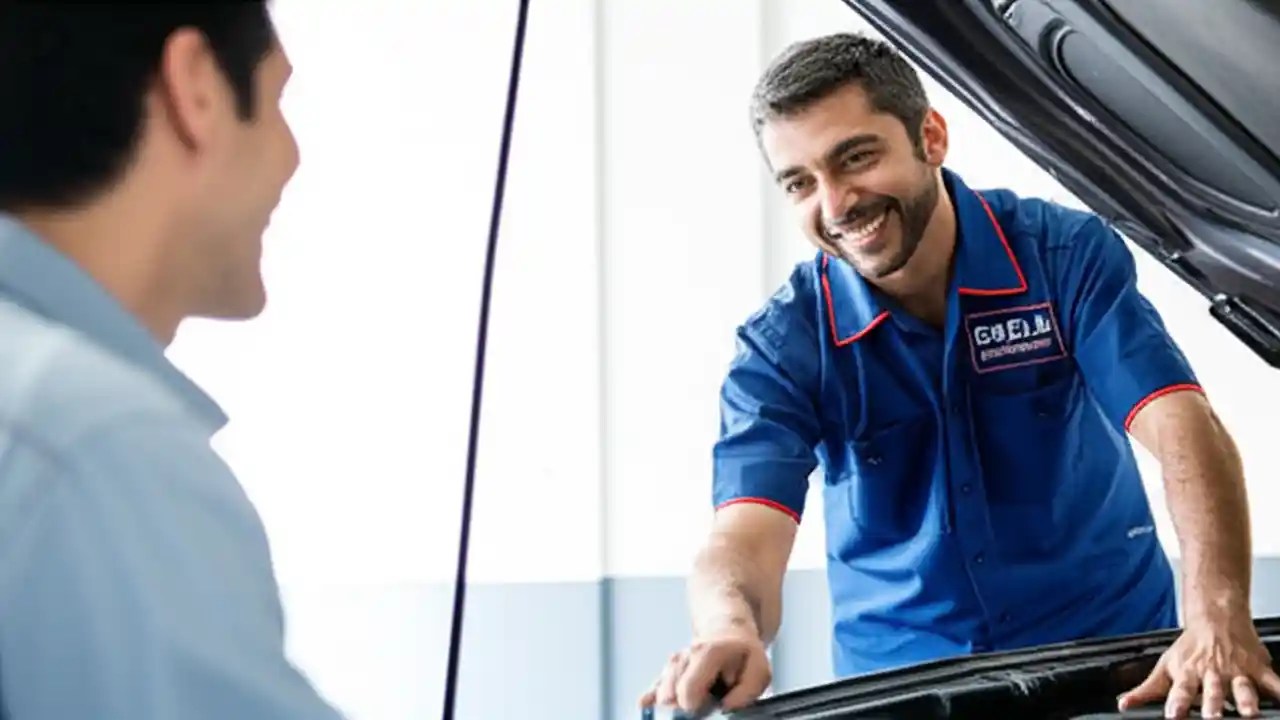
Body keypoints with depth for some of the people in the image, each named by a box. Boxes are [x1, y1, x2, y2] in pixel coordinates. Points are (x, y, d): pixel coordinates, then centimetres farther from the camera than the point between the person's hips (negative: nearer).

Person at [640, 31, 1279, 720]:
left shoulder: (1070, 254, -9)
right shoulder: (783, 346, -9)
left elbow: (1185, 429, -21)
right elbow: (744, 542, -22)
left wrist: (1218, 622, -39)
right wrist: (729, 633, -49)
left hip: (1113, 644, 0)